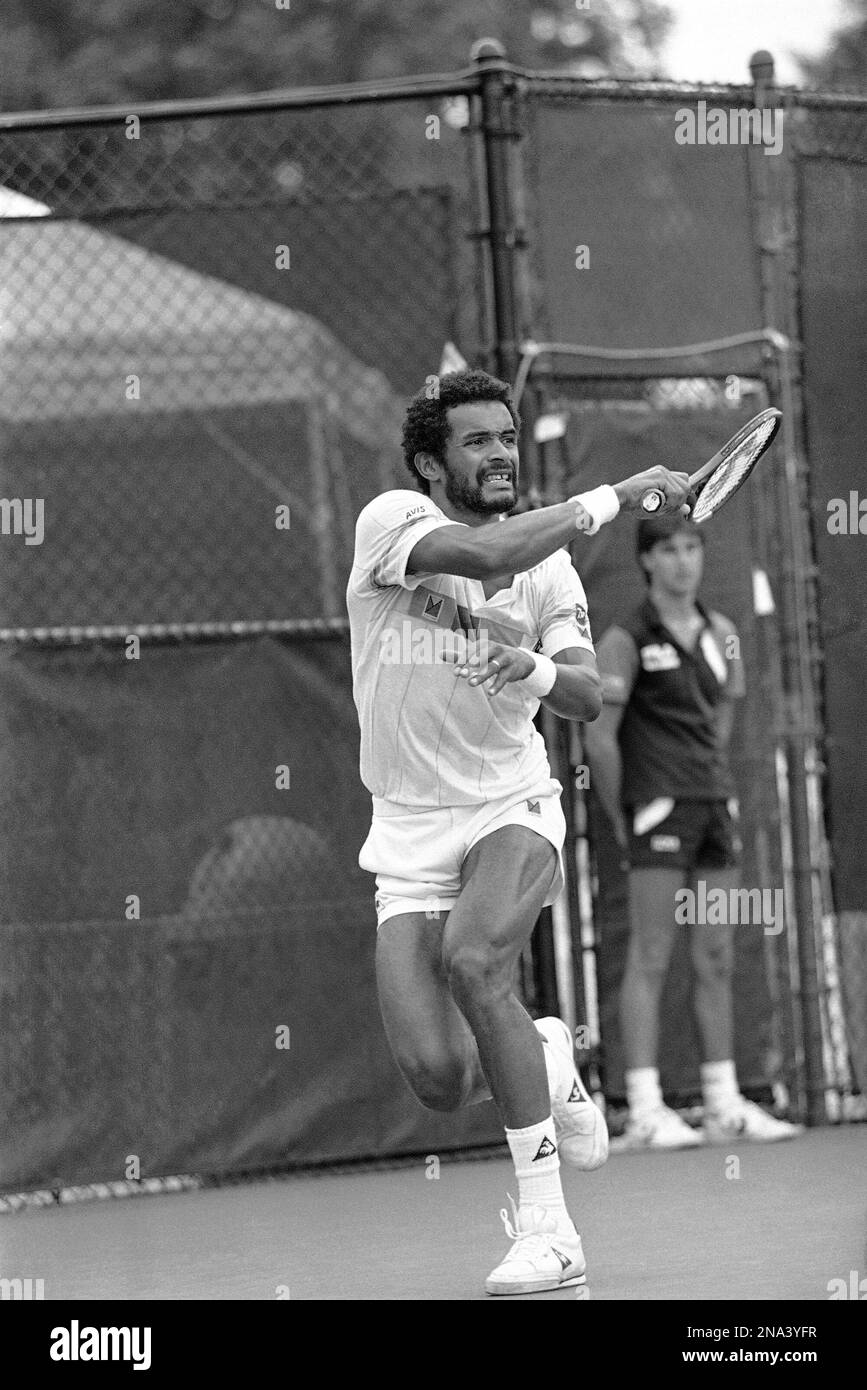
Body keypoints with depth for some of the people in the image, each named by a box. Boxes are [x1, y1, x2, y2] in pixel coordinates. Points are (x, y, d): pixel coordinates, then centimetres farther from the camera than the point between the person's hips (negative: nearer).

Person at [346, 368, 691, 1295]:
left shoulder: (548, 565, 4)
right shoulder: (392, 522, -8)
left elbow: (588, 696, -6)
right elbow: (486, 551, -27)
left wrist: (536, 671, -27)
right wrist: (612, 498, -20)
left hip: (512, 809, 0)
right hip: (410, 835, 0)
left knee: (472, 960, -32)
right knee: (438, 1079, -14)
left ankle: (547, 1230, -26)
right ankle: (548, 1061, 25)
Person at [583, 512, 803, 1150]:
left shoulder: (721, 635, 12)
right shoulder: (626, 641, -6)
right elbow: (599, 738, -8)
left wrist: (716, 789, 16)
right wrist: (621, 818, -6)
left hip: (715, 806, 6)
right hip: (658, 810, -6)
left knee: (717, 958, 7)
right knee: (650, 957, -8)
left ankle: (724, 1105, 12)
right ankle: (645, 1112, -10)